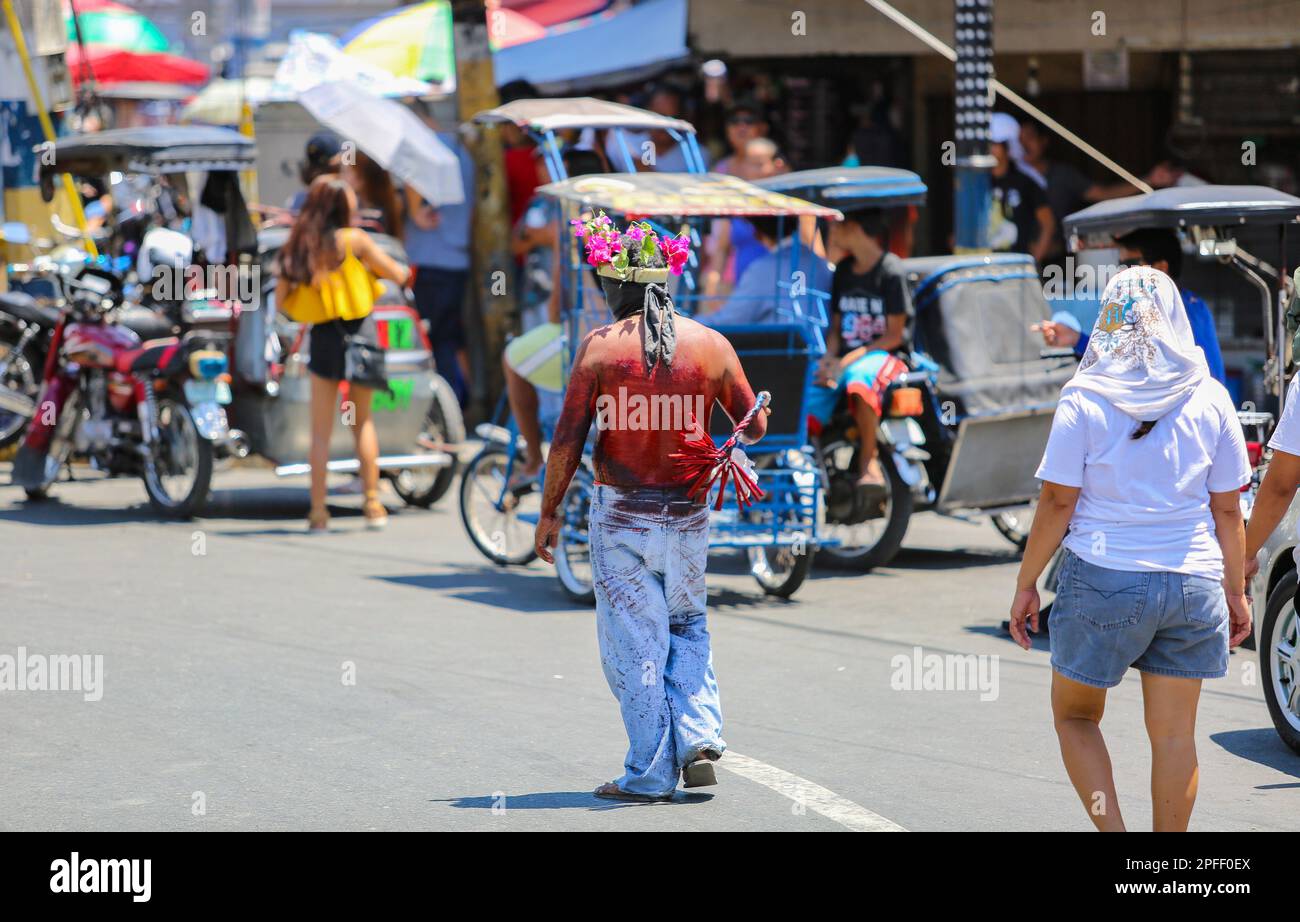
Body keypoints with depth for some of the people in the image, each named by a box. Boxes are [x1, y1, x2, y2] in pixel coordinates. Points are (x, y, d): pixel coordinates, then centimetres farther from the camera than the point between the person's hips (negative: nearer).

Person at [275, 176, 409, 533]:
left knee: (321, 430, 7)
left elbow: (281, 300, 3)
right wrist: (374, 264, 15)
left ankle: (318, 510, 3)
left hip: (322, 339, 2)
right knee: (363, 421, 12)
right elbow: (398, 275, -4)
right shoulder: (354, 239, -7)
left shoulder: (297, 246, 2)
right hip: (357, 333, -1)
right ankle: (373, 503, 8)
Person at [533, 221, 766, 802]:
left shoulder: (601, 346, -7)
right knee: (687, 628, 21)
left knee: (635, 643, 3)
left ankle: (649, 774, 5)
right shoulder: (711, 345, 0)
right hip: (686, 514, 3)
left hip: (620, 512, -2)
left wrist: (549, 512, 2)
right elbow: (754, 427, 8)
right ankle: (698, 739, 5)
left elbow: (567, 441, -7)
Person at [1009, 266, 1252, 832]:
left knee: (1074, 717, 15)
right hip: (1192, 584, 3)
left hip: (1103, 579, -2)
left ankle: (1112, 830, -2)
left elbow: (1057, 502, -7)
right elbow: (1228, 509, 5)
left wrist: (1026, 583, 2)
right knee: (1174, 735, 8)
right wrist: (1235, 592, 14)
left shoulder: (1085, 399, -6)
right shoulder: (1210, 400, 2)